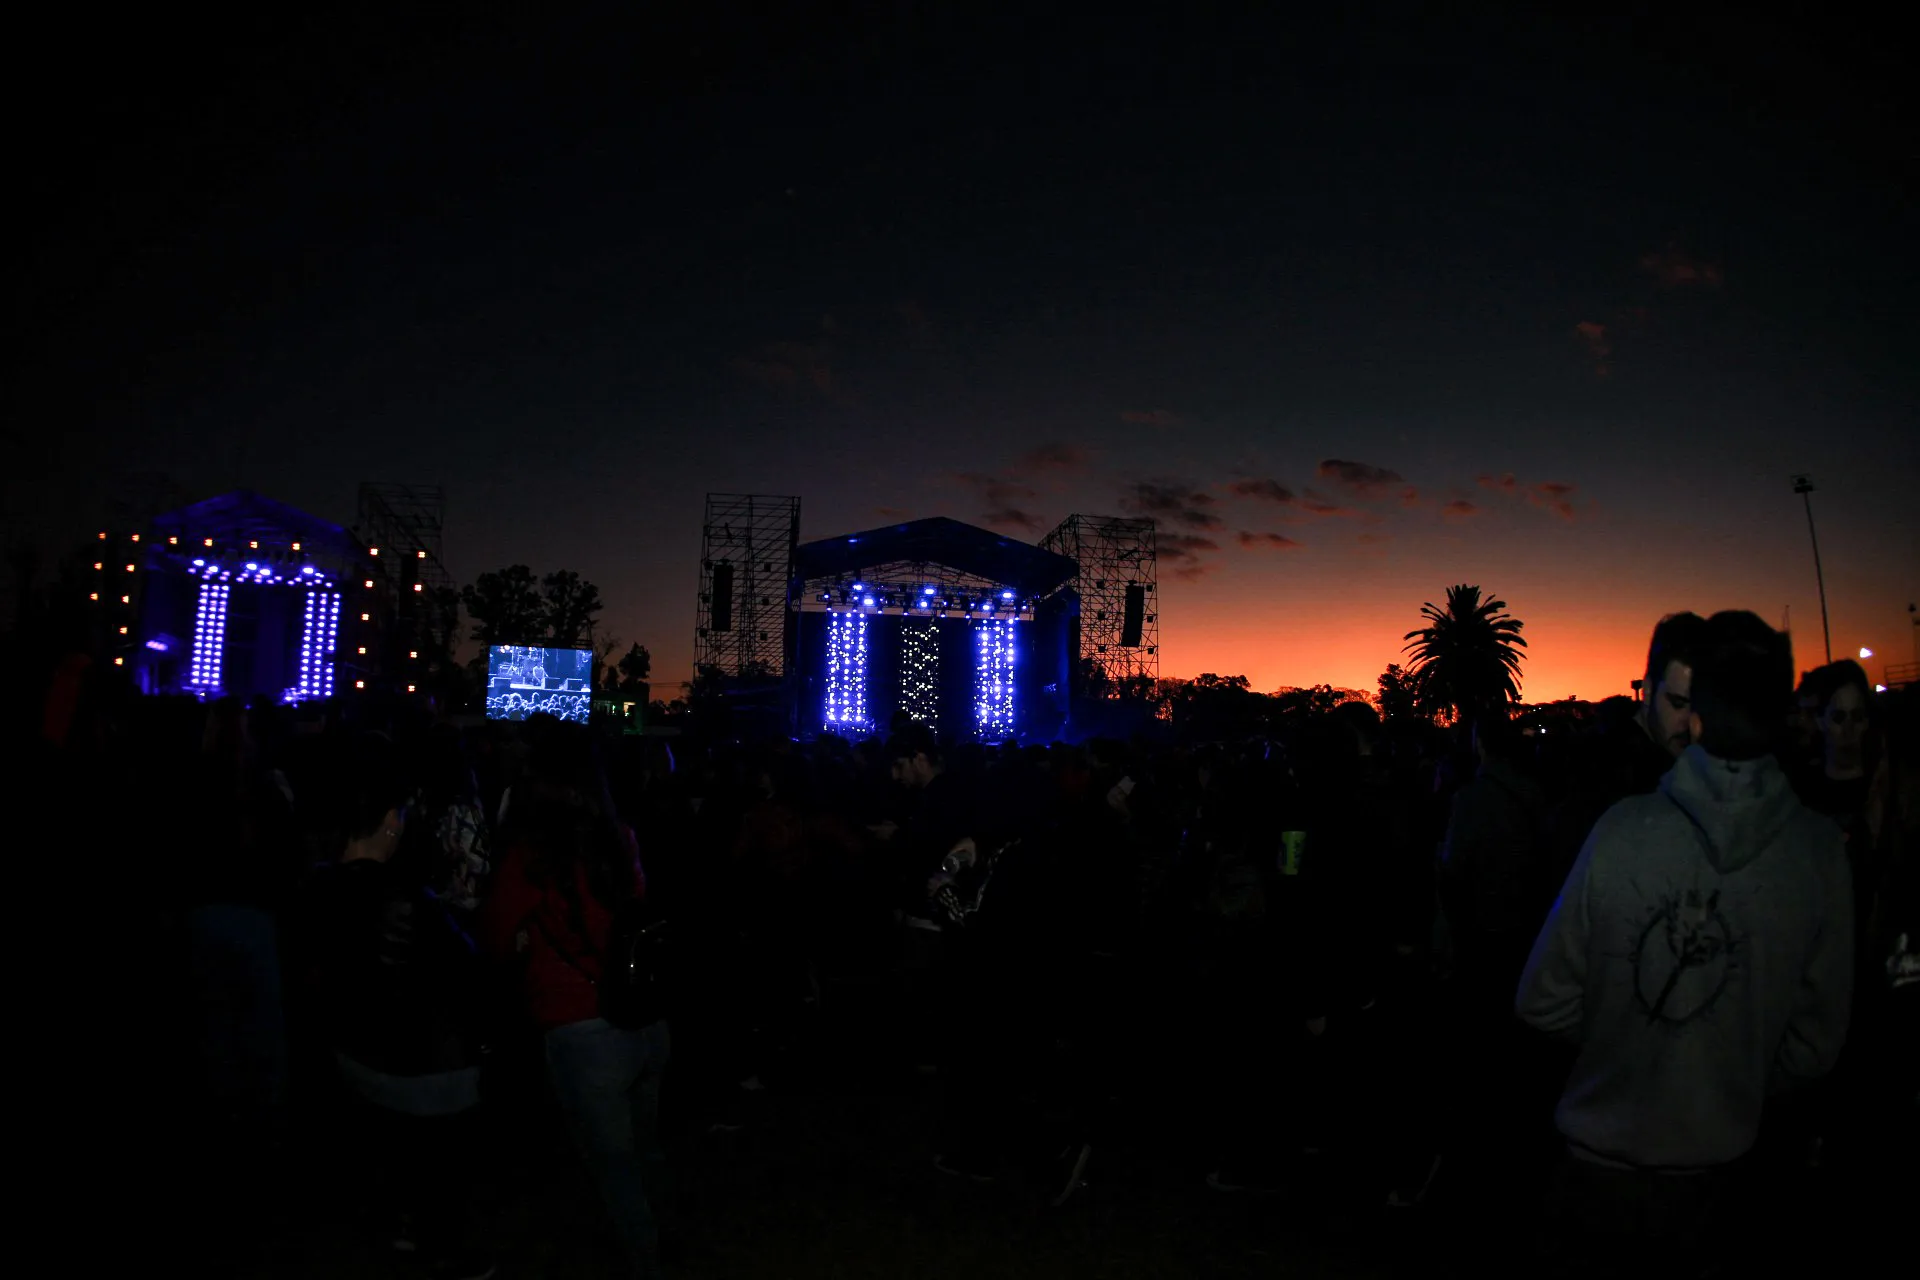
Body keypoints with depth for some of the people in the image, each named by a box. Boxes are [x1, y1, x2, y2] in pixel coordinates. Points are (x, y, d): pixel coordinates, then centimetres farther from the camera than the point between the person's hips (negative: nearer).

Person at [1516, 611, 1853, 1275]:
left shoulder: (1624, 830, -21)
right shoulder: (1819, 848, -14)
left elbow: (1543, 1001, -11)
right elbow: (1816, 1043, -2)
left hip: (1601, 1156, -2)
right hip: (1717, 1162, 2)